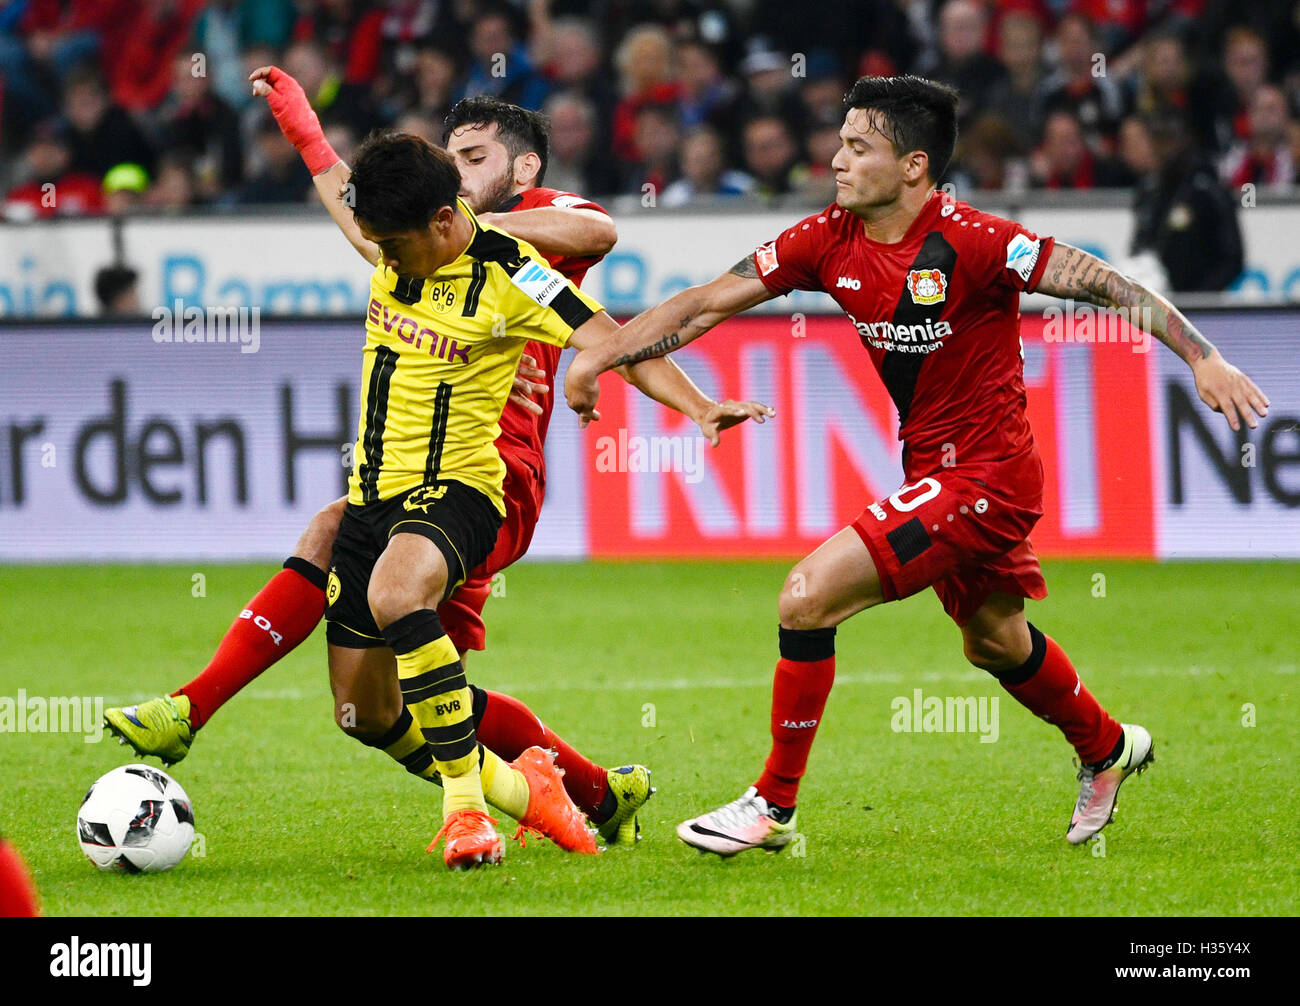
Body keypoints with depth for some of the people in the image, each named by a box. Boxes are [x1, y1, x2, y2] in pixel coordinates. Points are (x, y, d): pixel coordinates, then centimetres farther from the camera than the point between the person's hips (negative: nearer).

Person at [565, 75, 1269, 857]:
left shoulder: (970, 242, -23)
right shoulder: (830, 241, -4)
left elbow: (1104, 284, -20)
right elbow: (709, 303, 1)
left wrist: (1203, 358, -25)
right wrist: (598, 358, -2)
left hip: (982, 475, -8)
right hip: (932, 467, 8)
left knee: (809, 596, -17)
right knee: (994, 641, 27)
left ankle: (774, 806, -4)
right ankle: (1107, 748, 55)